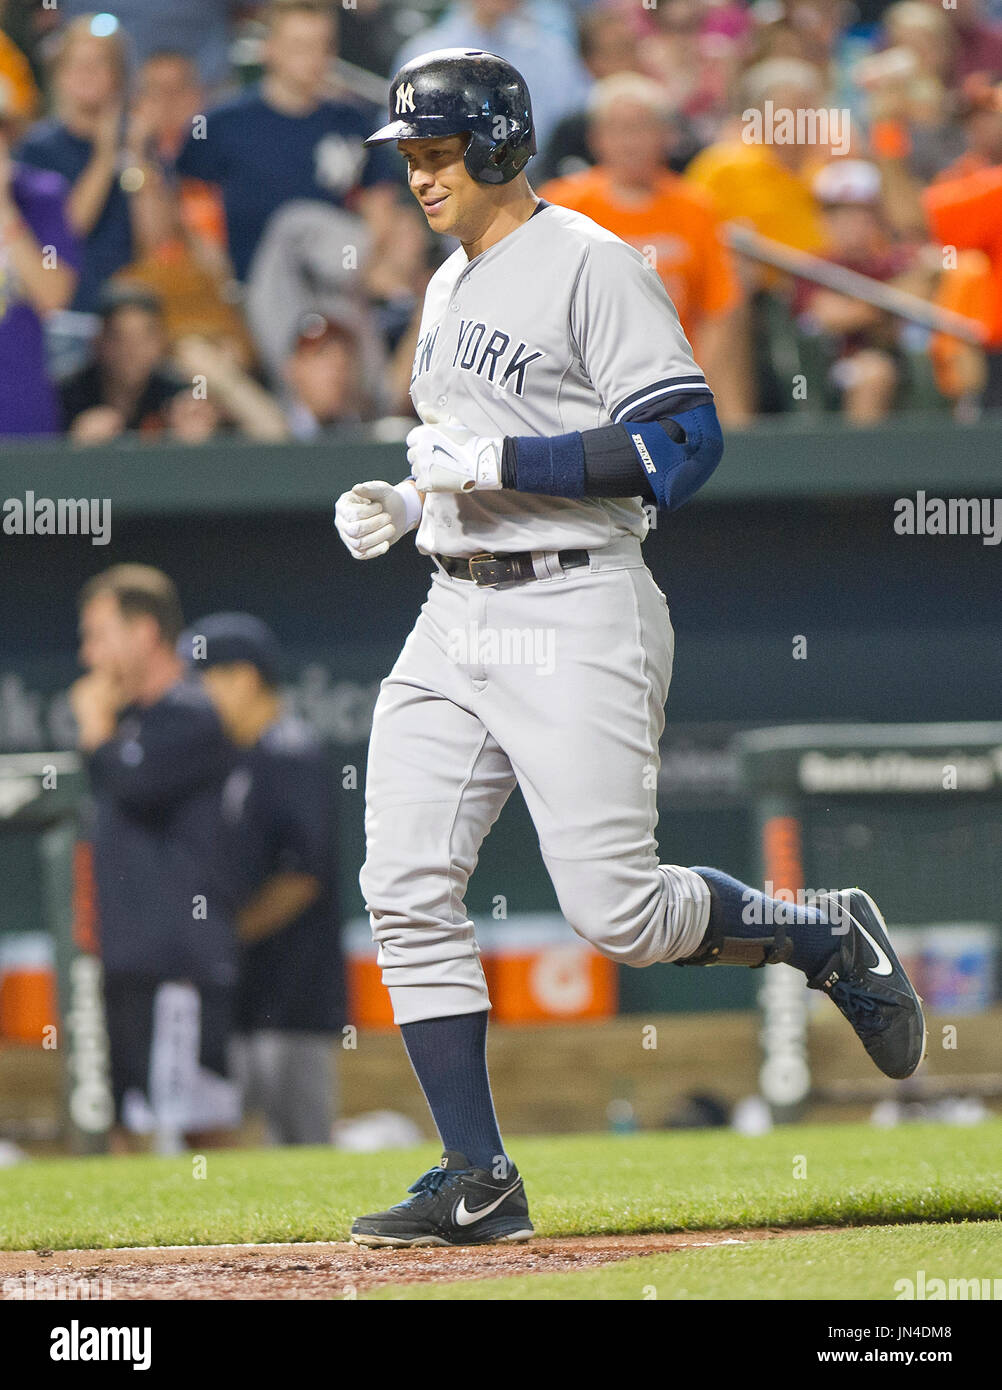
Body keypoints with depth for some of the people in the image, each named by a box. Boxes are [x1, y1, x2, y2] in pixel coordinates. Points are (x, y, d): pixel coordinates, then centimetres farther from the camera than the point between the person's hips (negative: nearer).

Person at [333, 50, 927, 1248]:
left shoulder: (590, 266, -9)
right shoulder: (449, 289, 18)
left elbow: (682, 445, -17)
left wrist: (497, 462, -19)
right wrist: (402, 505, 10)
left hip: (575, 610, -8)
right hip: (455, 615, 8)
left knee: (620, 915, -11)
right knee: (406, 887, -4)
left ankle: (827, 938, 16)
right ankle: (478, 1183, 0)